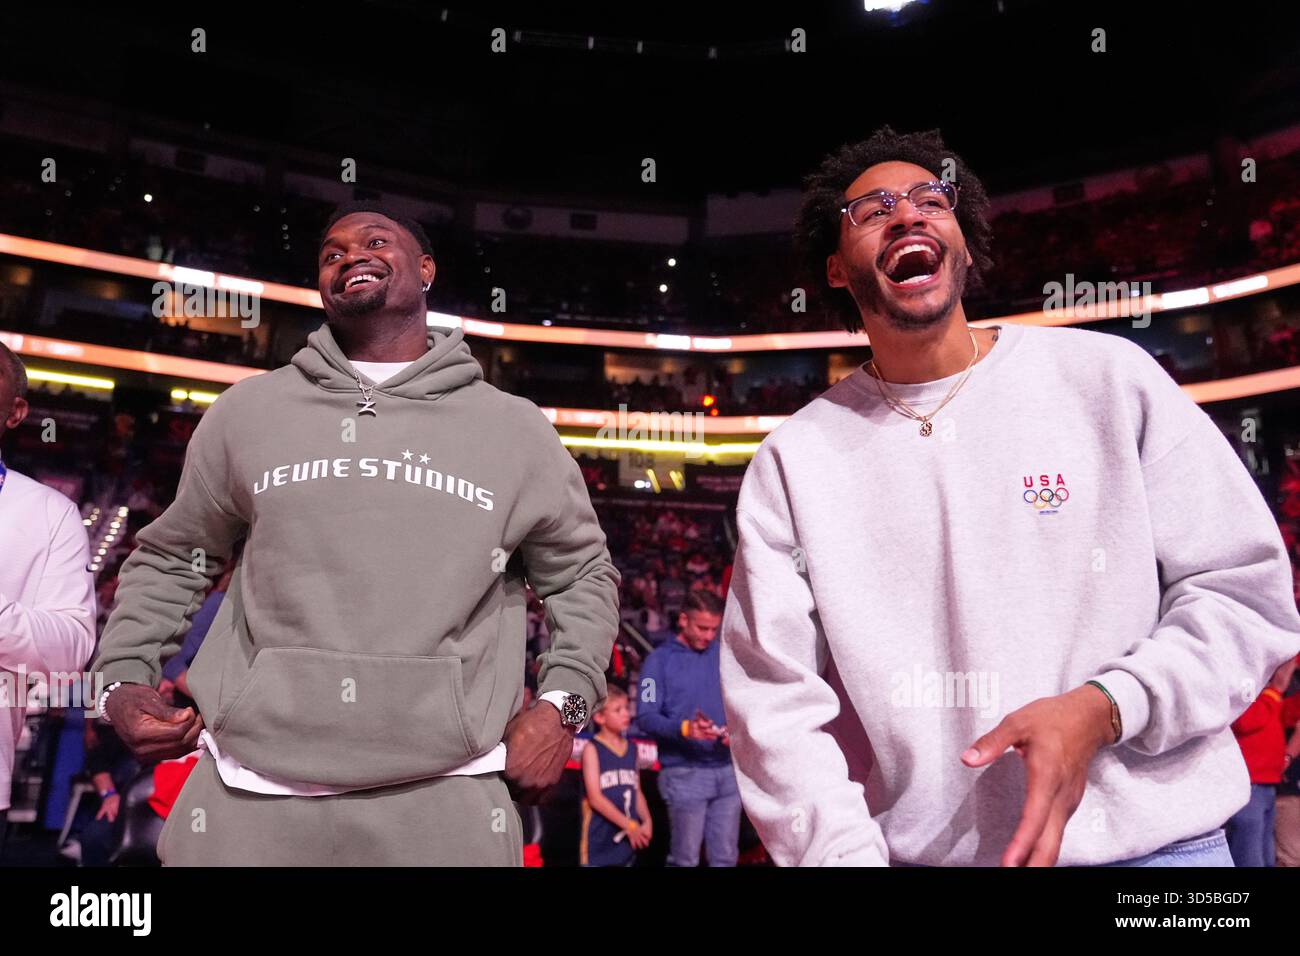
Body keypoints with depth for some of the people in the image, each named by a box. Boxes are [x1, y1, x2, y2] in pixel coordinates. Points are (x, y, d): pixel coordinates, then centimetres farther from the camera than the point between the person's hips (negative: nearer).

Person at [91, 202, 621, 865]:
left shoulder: (514, 427, 6)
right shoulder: (247, 410, 10)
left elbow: (583, 573, 13)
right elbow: (171, 557, 19)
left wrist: (561, 703, 0)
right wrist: (124, 677, 5)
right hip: (249, 785, 1)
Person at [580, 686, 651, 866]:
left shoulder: (631, 748, 10)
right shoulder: (592, 749, -8)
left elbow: (637, 791, 12)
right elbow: (595, 797, -14)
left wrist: (646, 822, -5)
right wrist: (629, 825, -16)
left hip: (627, 840, 6)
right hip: (599, 841, -6)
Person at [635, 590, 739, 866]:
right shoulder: (660, 659, -3)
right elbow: (645, 717, -10)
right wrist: (684, 728, -26)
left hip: (728, 770, 4)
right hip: (685, 773, -4)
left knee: (725, 857, 9)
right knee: (685, 859, 1)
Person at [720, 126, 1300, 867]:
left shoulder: (1109, 377, -3)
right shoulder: (793, 461, -3)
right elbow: (776, 700, -6)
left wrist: (1103, 709, -17)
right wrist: (847, 854, -19)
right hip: (919, 849, 0)